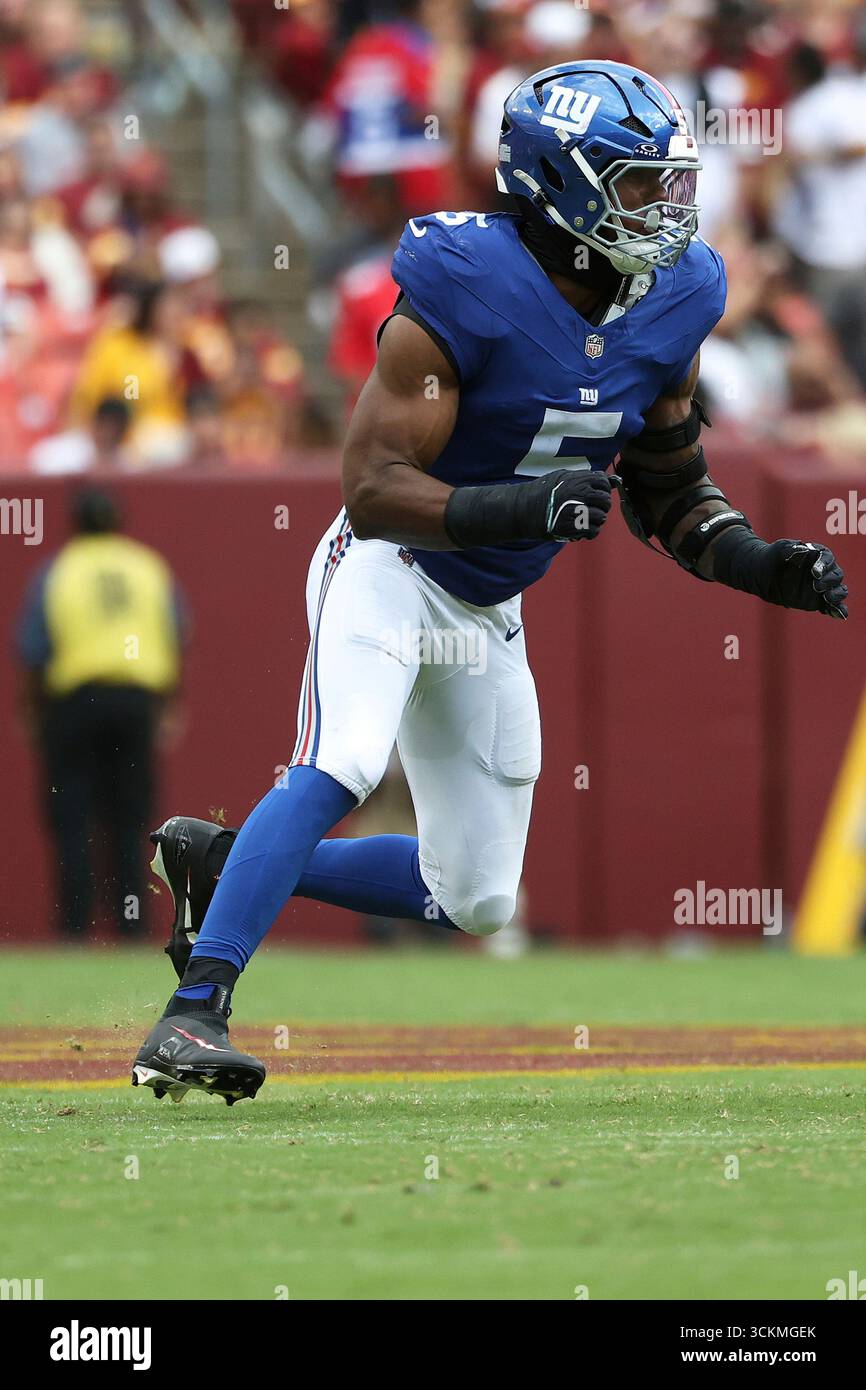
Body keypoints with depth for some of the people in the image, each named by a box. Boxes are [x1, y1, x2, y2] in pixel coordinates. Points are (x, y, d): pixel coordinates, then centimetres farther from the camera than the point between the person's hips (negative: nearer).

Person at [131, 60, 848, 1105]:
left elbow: (670, 492, 8)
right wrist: (521, 507, -40)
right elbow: (374, 491, -27)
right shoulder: (464, 293, -25)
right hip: (391, 566, -7)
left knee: (476, 898, 7)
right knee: (340, 768, -32)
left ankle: (220, 861, 21)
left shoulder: (669, 309, -4)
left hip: (486, 614, 7)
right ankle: (194, 1011, -29)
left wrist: (761, 565, -9)